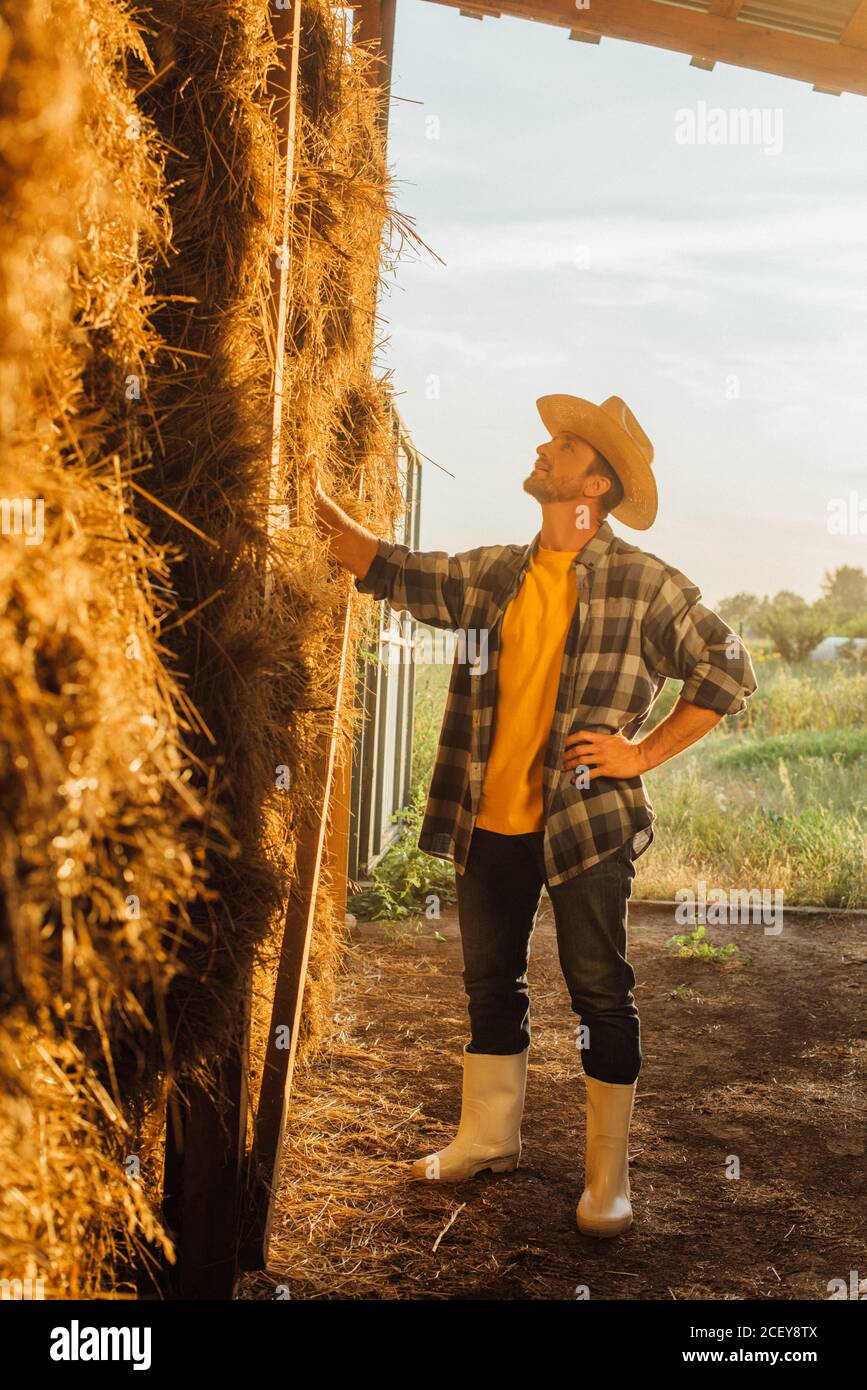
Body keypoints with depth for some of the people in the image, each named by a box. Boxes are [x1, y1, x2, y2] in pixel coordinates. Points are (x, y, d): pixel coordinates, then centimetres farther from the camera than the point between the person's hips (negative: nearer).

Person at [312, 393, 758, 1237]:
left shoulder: (644, 585, -7)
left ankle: (607, 1176, 18)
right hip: (489, 823, 5)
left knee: (600, 996, 4)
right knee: (490, 984, 17)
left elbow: (729, 672, -2)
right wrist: (319, 507, 3)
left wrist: (643, 754, -7)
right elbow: (388, 570, 14)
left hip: (586, 824, -5)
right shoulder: (490, 576, 7)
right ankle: (488, 1137, 35)